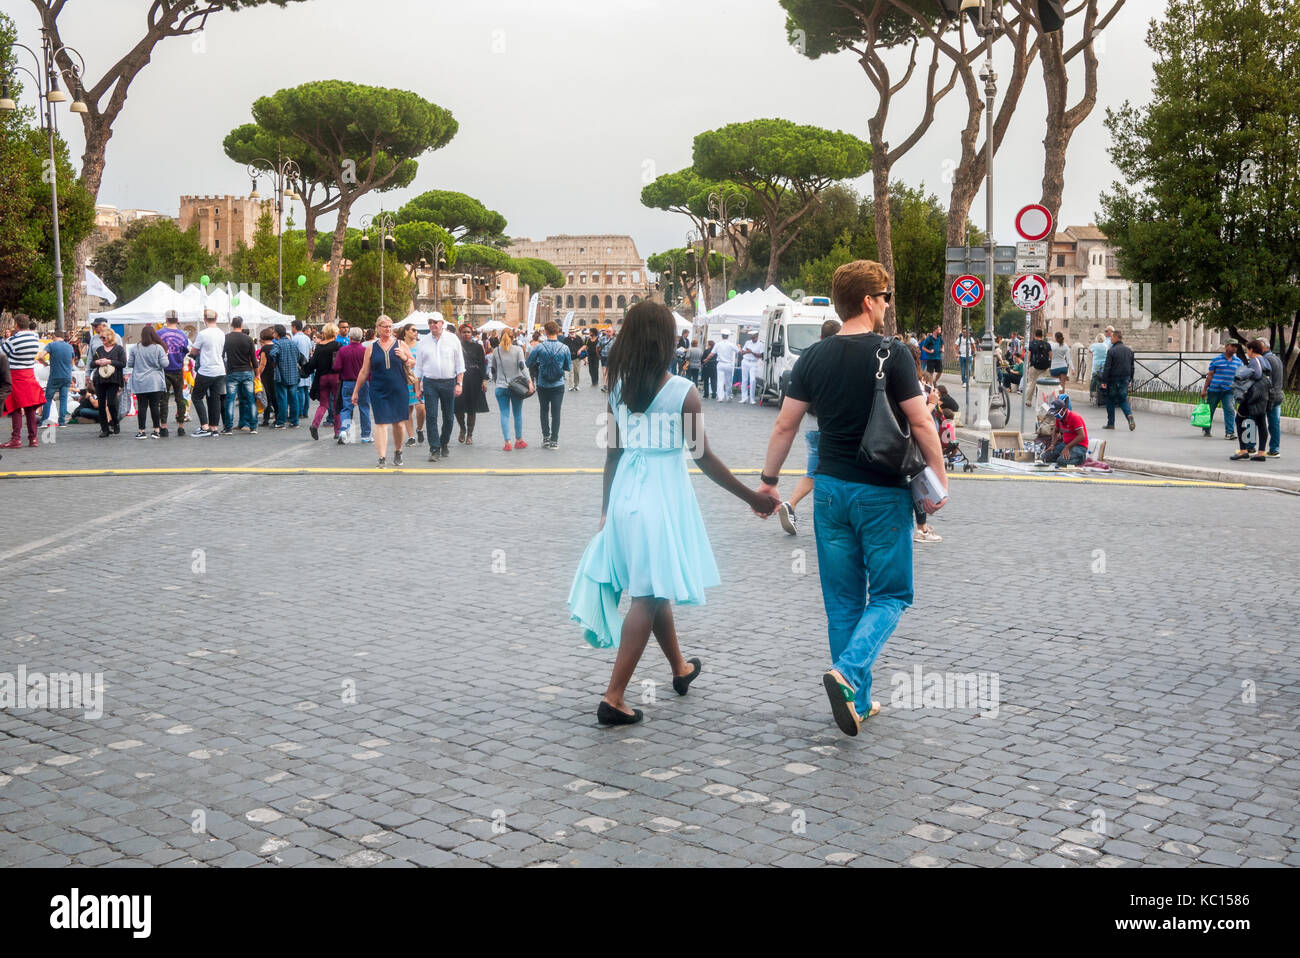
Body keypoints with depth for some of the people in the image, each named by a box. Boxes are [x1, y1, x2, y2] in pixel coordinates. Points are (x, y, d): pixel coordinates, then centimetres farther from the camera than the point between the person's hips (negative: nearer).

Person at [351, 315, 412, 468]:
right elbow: (364, 372, 11)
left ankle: (398, 452, 27)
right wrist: (356, 391, 11)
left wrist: (404, 358, -9)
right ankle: (382, 458, -10)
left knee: (399, 423, 7)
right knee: (381, 423, -7)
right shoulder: (371, 348, 7)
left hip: (398, 390, 1)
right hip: (378, 391, -1)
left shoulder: (400, 345, 7)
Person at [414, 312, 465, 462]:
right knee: (431, 416, -8)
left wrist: (459, 383, -5)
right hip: (430, 383, 0)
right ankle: (434, 449, -7)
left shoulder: (453, 340, 2)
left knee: (448, 416, 8)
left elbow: (460, 364, 3)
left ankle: (444, 444, 27)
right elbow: (418, 367, 11)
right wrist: (417, 388, 7)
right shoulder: (424, 342, 7)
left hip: (449, 382, 0)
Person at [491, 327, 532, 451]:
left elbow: (493, 370, 11)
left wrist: (495, 382, 25)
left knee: (504, 414, 1)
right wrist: (529, 381, -17)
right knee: (518, 414, 11)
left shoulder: (496, 351, 3)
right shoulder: (518, 350, -4)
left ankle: (507, 442, -8)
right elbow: (523, 366, -14)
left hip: (501, 387, 1)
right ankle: (519, 440, 17)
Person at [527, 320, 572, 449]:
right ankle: (554, 440, 6)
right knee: (556, 412, 5)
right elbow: (568, 367, 1)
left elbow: (529, 363, -3)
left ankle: (546, 437, 14)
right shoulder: (564, 348, -9)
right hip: (558, 385, 0)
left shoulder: (540, 347, -11)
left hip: (542, 385, 0)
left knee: (544, 411, 15)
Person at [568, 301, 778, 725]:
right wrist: (751, 497, -3)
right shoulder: (682, 392, -14)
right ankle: (613, 698, -2)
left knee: (655, 589, 21)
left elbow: (613, 452, 7)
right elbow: (703, 457, -11)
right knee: (649, 596, 0)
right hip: (664, 495, -6)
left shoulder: (619, 388, 1)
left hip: (626, 493, 6)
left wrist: (606, 508, 17)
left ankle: (681, 668, 42)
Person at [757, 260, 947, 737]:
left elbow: (785, 425, 4)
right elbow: (921, 423, -11)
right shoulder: (892, 354, -10)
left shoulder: (813, 357, 2)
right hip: (883, 493, -4)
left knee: (843, 600, 12)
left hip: (831, 490, 4)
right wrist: (940, 481, -2)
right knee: (889, 595, 7)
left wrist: (769, 479, 14)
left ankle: (857, 701, 18)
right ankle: (847, 673, -16)